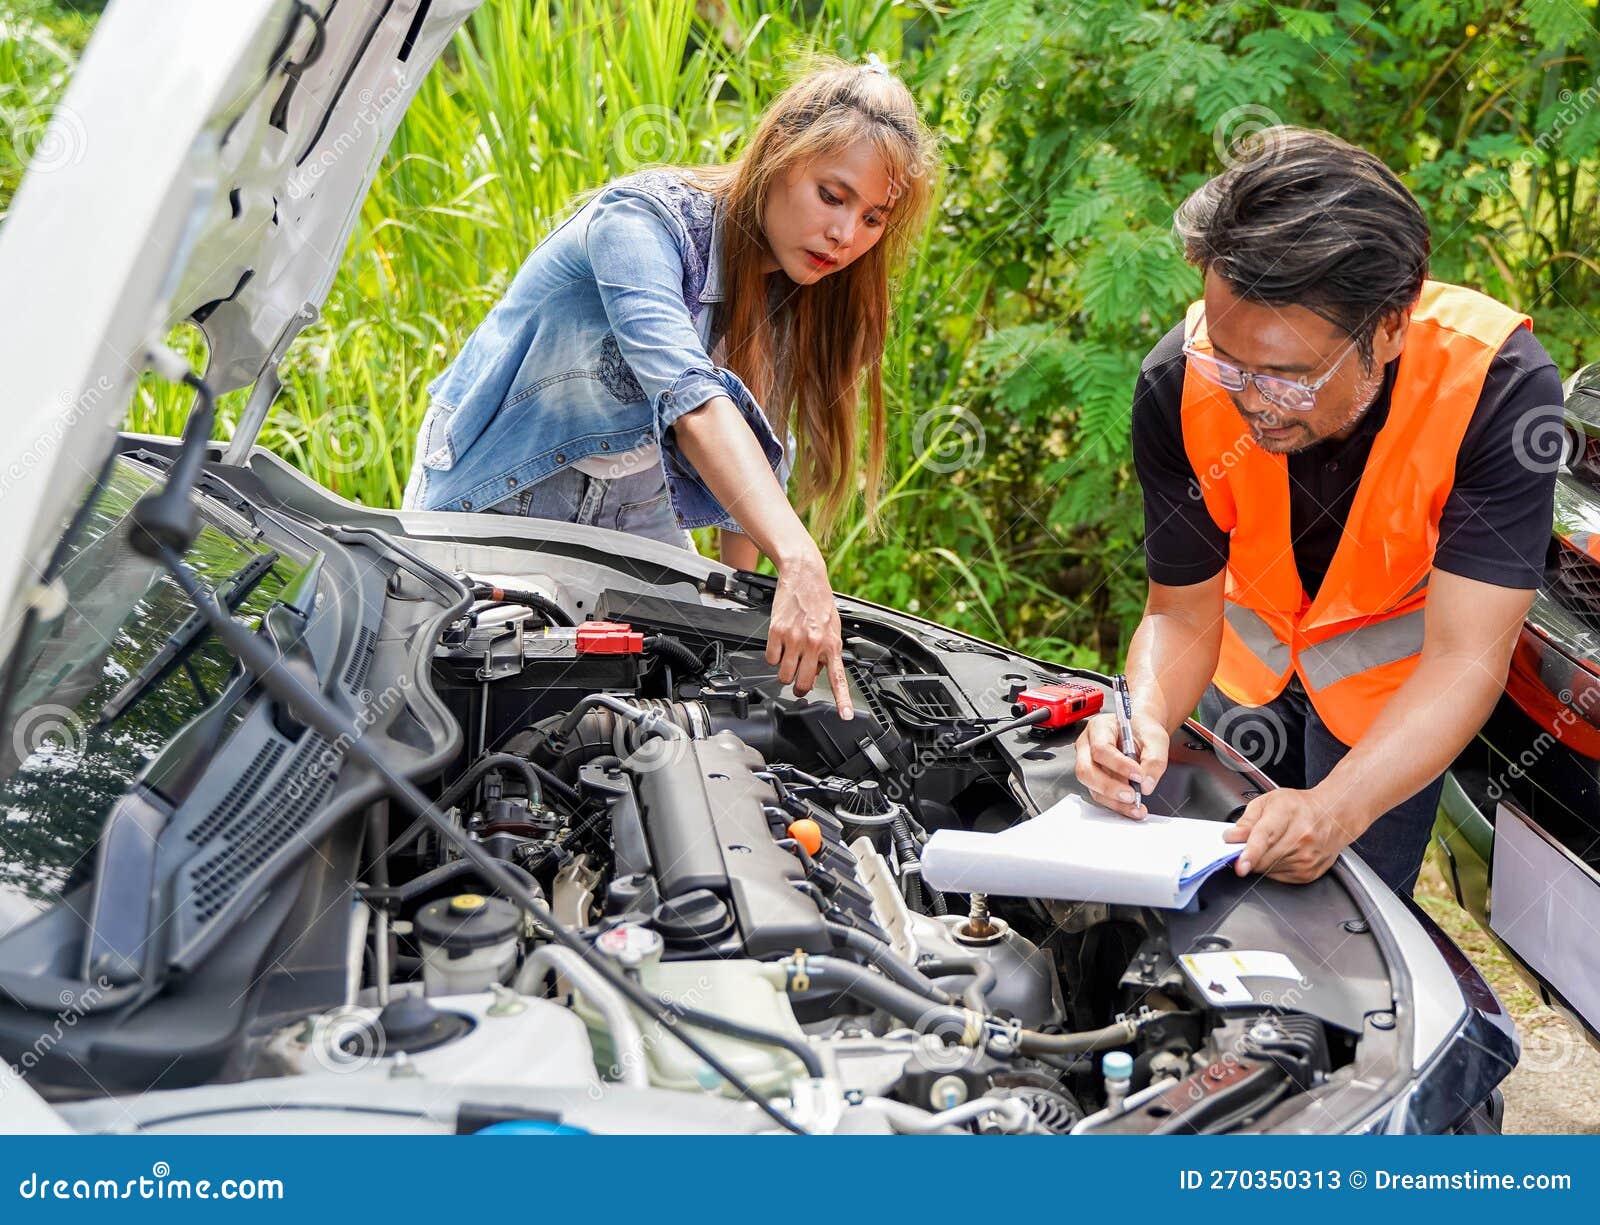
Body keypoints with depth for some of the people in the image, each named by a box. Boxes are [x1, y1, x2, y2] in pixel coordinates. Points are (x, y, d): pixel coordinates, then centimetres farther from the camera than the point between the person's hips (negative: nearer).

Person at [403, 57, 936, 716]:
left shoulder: (799, 294, -6)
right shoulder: (643, 218, -29)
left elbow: (760, 452, 5)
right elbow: (689, 392, -45)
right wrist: (798, 561, -55)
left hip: (636, 500, 6)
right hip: (502, 491, -6)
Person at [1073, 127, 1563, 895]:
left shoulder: (1497, 383, -38)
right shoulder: (1178, 384, -30)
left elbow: (1463, 659, -38)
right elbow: (1182, 615, -18)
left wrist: (1337, 808, -54)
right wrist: (1146, 717, -41)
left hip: (1395, 660, -2)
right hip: (1253, 637, 3)